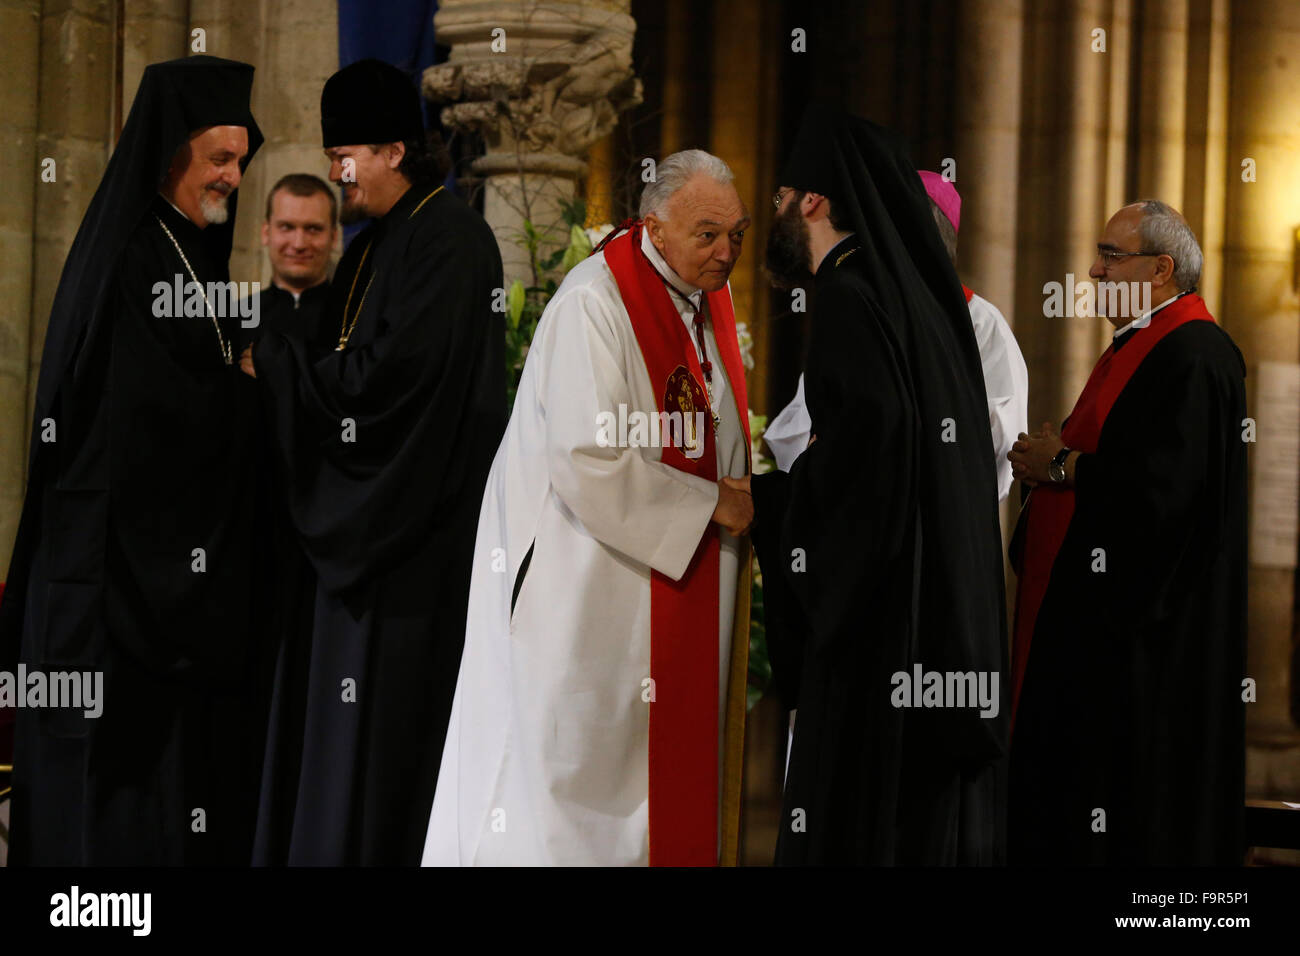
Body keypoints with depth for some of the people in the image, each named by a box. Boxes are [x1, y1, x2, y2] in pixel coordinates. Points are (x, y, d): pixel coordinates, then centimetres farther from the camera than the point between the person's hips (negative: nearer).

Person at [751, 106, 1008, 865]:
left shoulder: (852, 296, -11)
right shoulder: (925, 297, 15)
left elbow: (870, 432, -26)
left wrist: (771, 499, -9)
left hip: (881, 624, -9)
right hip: (950, 624, 9)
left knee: (856, 823, -7)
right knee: (939, 822, 10)